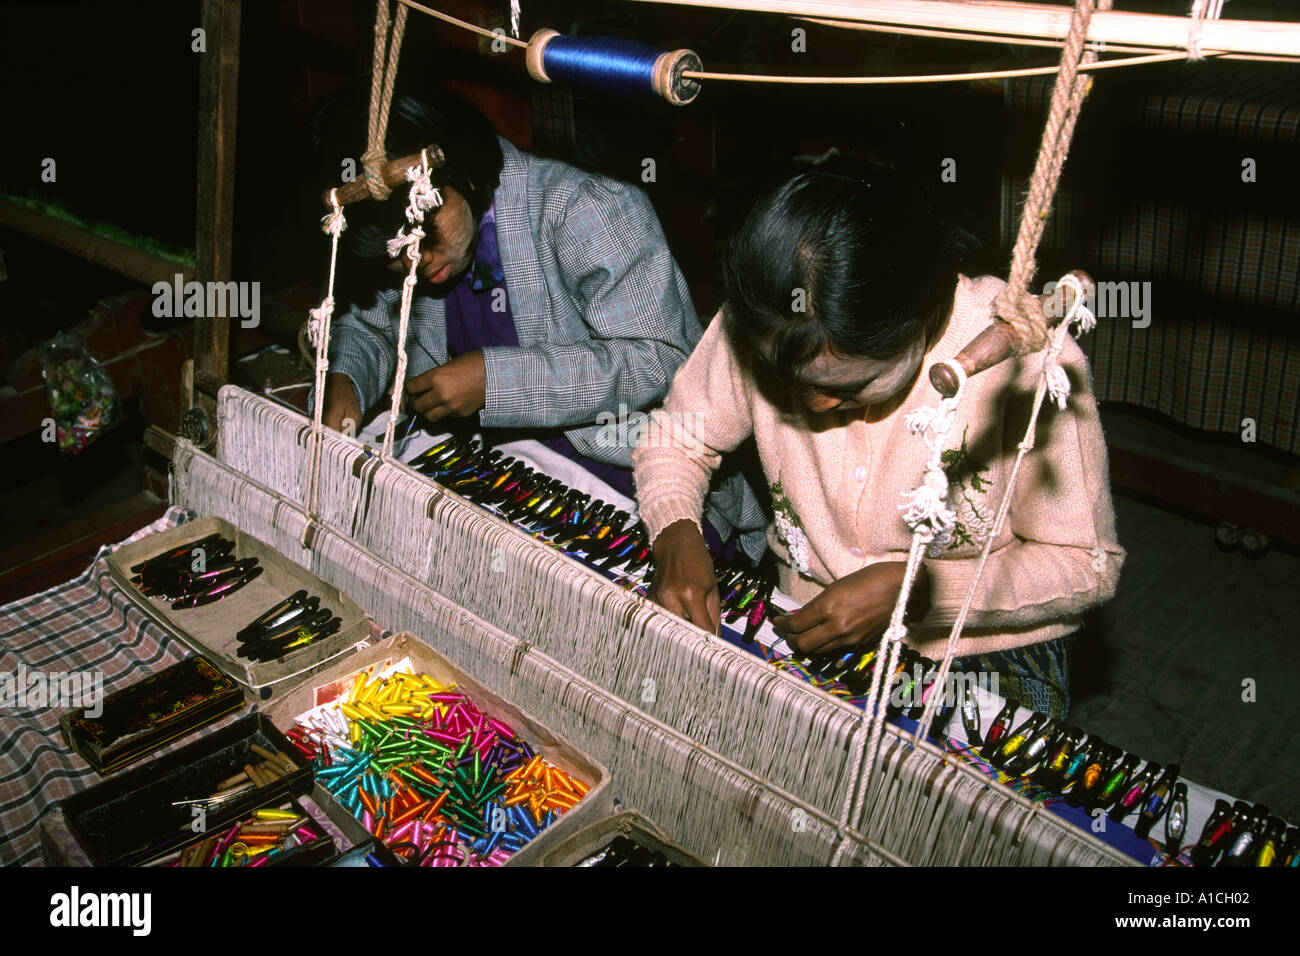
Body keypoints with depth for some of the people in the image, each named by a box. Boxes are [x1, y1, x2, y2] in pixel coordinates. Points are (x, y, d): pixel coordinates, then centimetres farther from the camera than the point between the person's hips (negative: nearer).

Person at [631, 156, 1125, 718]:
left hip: (983, 657, -2)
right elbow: (678, 433, 3)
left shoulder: (1027, 360, -26)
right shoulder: (760, 331, -16)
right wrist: (676, 536, -18)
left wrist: (912, 588, -26)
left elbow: (1088, 566, -14)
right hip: (811, 630, 3)